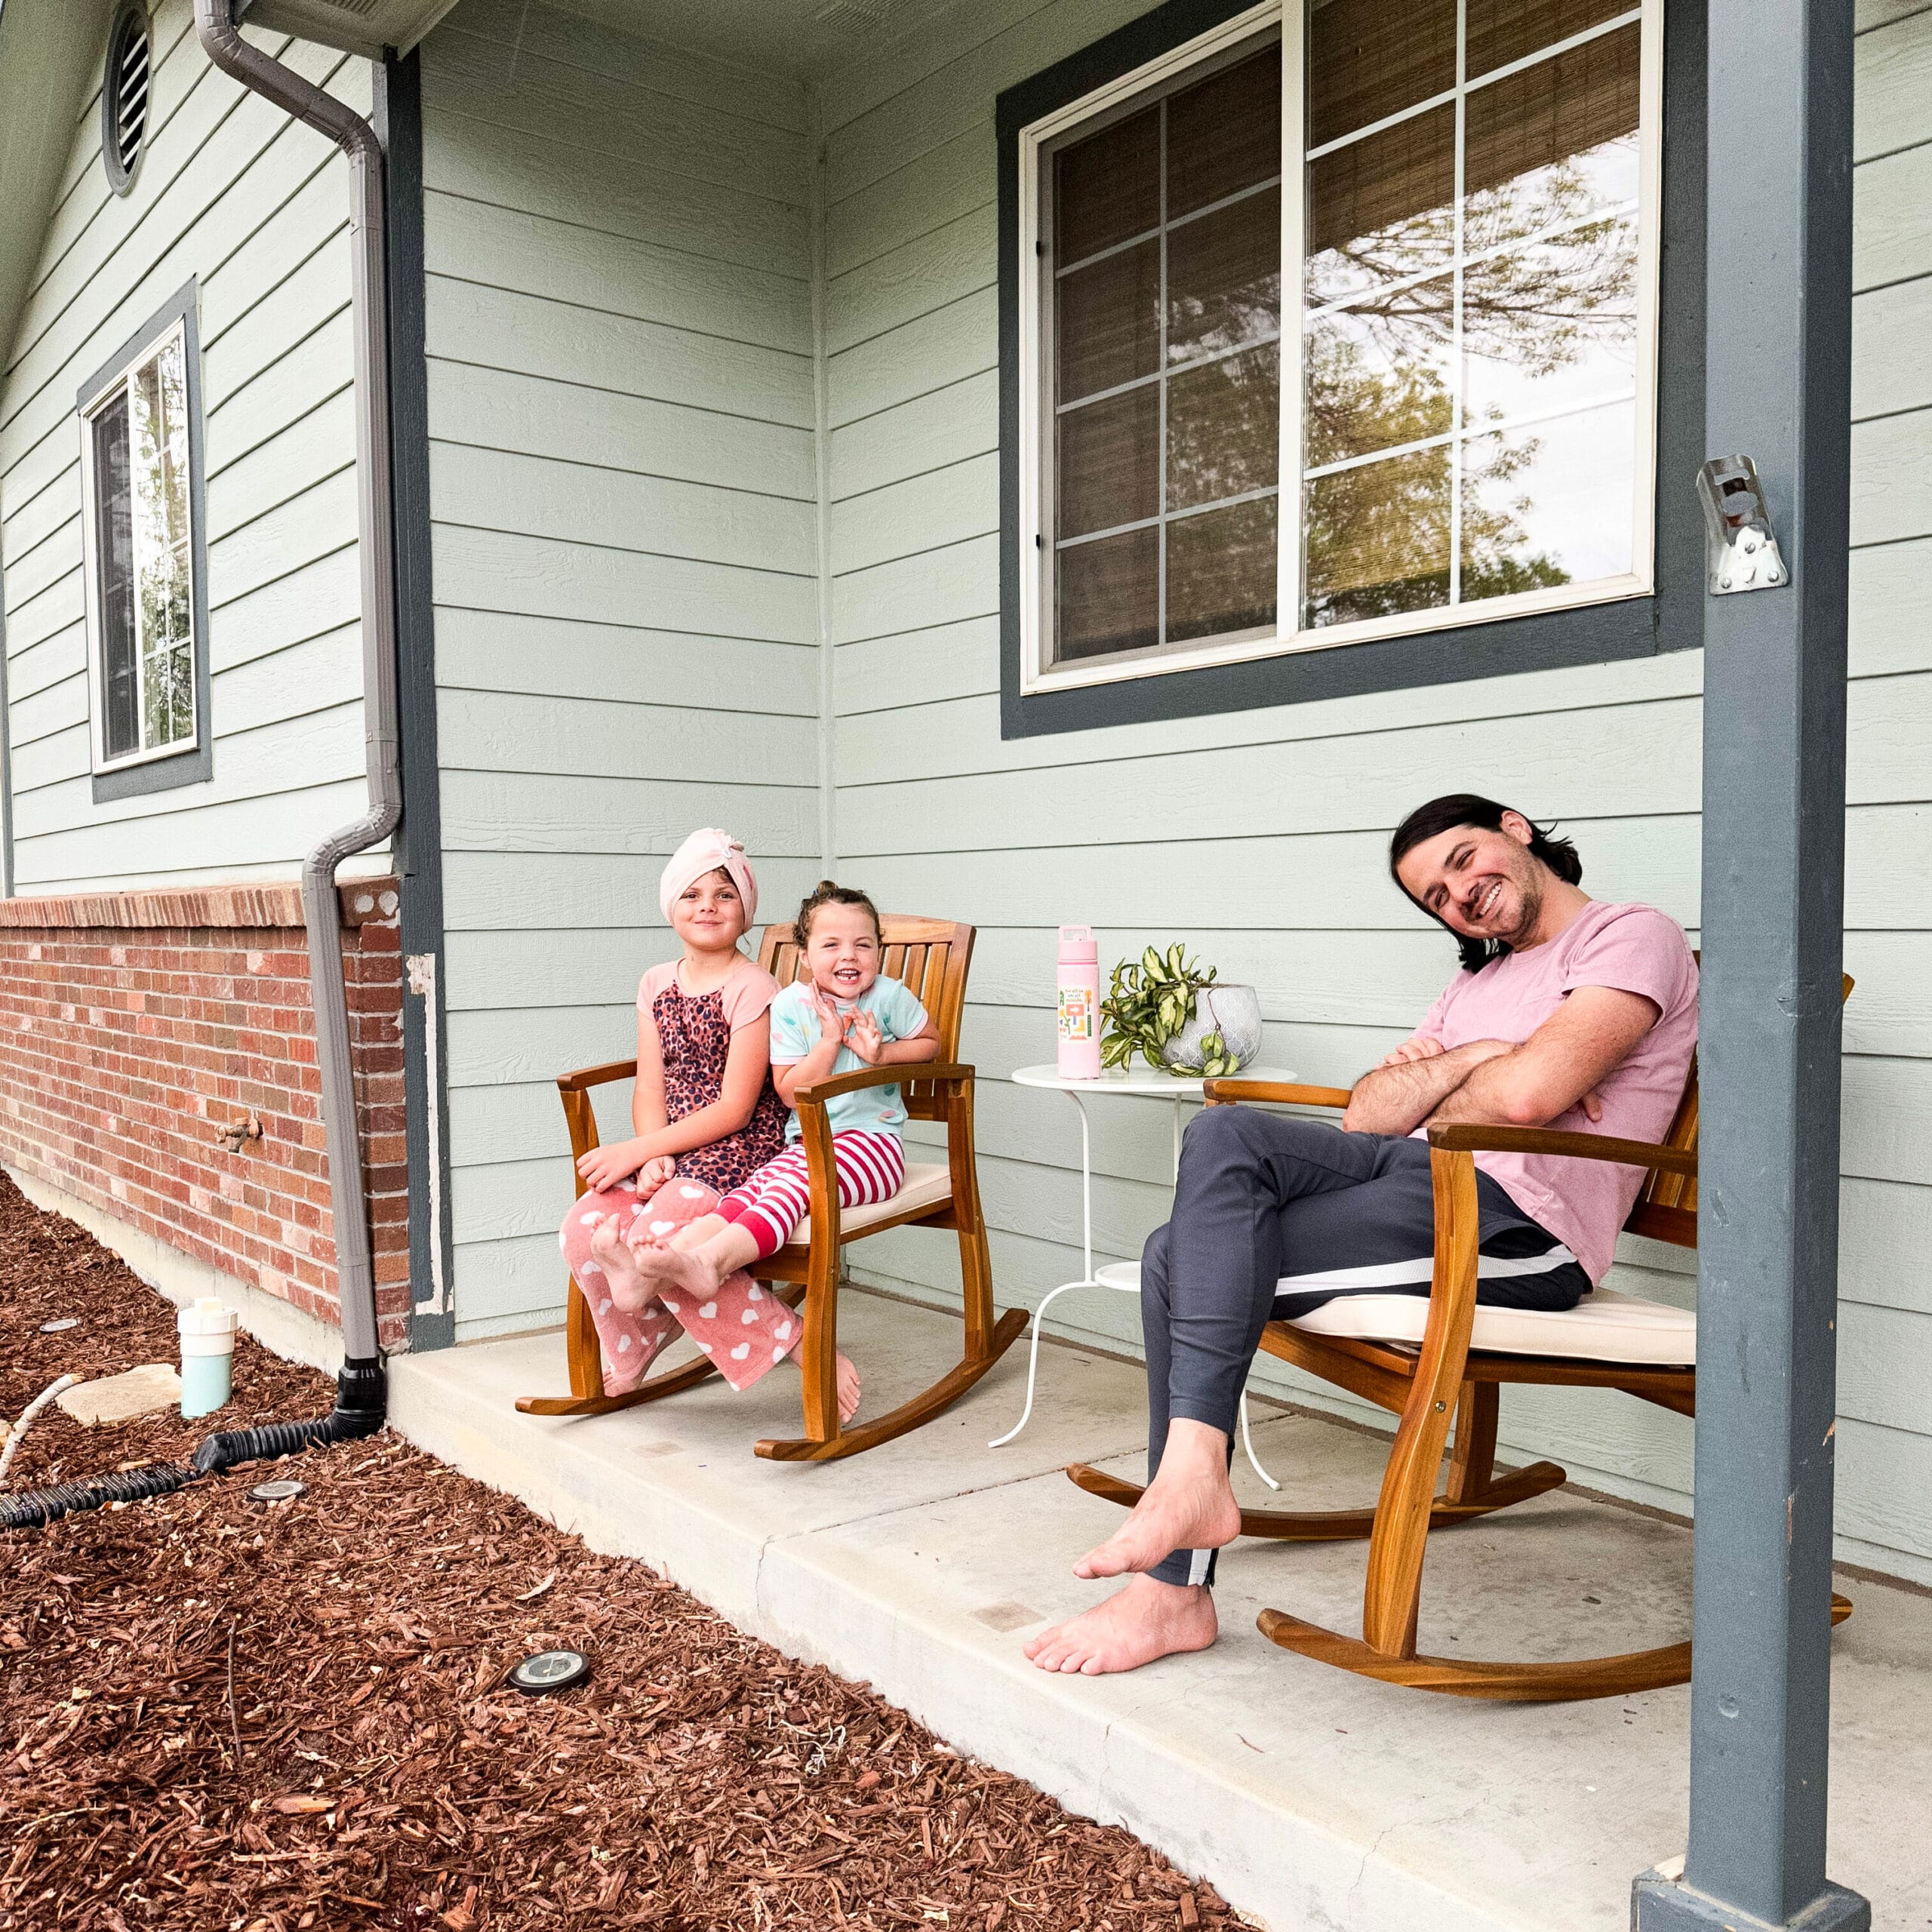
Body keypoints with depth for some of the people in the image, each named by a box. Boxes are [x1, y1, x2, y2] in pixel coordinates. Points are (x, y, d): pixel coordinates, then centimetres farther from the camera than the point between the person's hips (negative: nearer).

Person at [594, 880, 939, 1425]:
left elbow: (931, 1041, 15)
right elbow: (791, 1091, -1)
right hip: (805, 1144, 3)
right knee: (750, 1191, -27)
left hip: (871, 1144, -2)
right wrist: (831, 1039, -13)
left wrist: (882, 1053, -4)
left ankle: (711, 1258, -56)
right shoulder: (790, 1005, 3)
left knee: (792, 1189, -32)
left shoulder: (889, 996, 1)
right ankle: (660, 1266, -49)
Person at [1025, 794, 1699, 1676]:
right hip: (1419, 1176, 8)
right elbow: (1366, 1113, 16)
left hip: (1522, 1218, -8)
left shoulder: (1634, 935, 4)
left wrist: (1437, 1107, 6)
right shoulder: (1478, 982, 32)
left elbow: (1526, 1096, -14)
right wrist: (1472, 1061, 0)